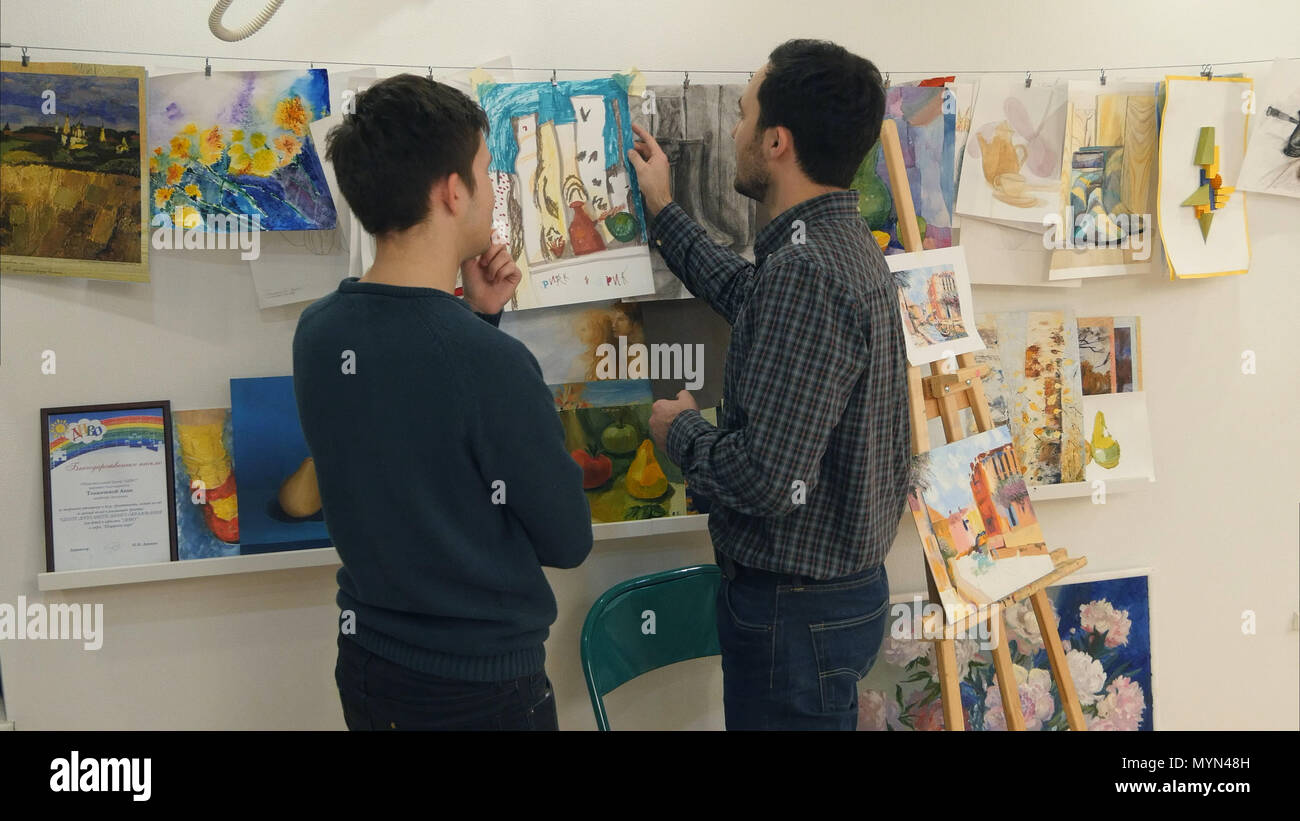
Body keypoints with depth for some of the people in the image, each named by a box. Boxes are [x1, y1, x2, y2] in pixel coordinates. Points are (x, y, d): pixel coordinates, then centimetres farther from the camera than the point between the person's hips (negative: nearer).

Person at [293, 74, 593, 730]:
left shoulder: (316, 332, -6)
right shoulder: (492, 362, -27)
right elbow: (568, 541, -14)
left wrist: (477, 318, 1)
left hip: (365, 665, 7)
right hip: (482, 685, -6)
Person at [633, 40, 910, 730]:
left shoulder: (807, 271, -29)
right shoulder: (844, 240, 5)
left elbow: (767, 479, -33)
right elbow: (749, 297, 28)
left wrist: (679, 429, -13)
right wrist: (664, 213, 36)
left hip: (796, 612, -10)